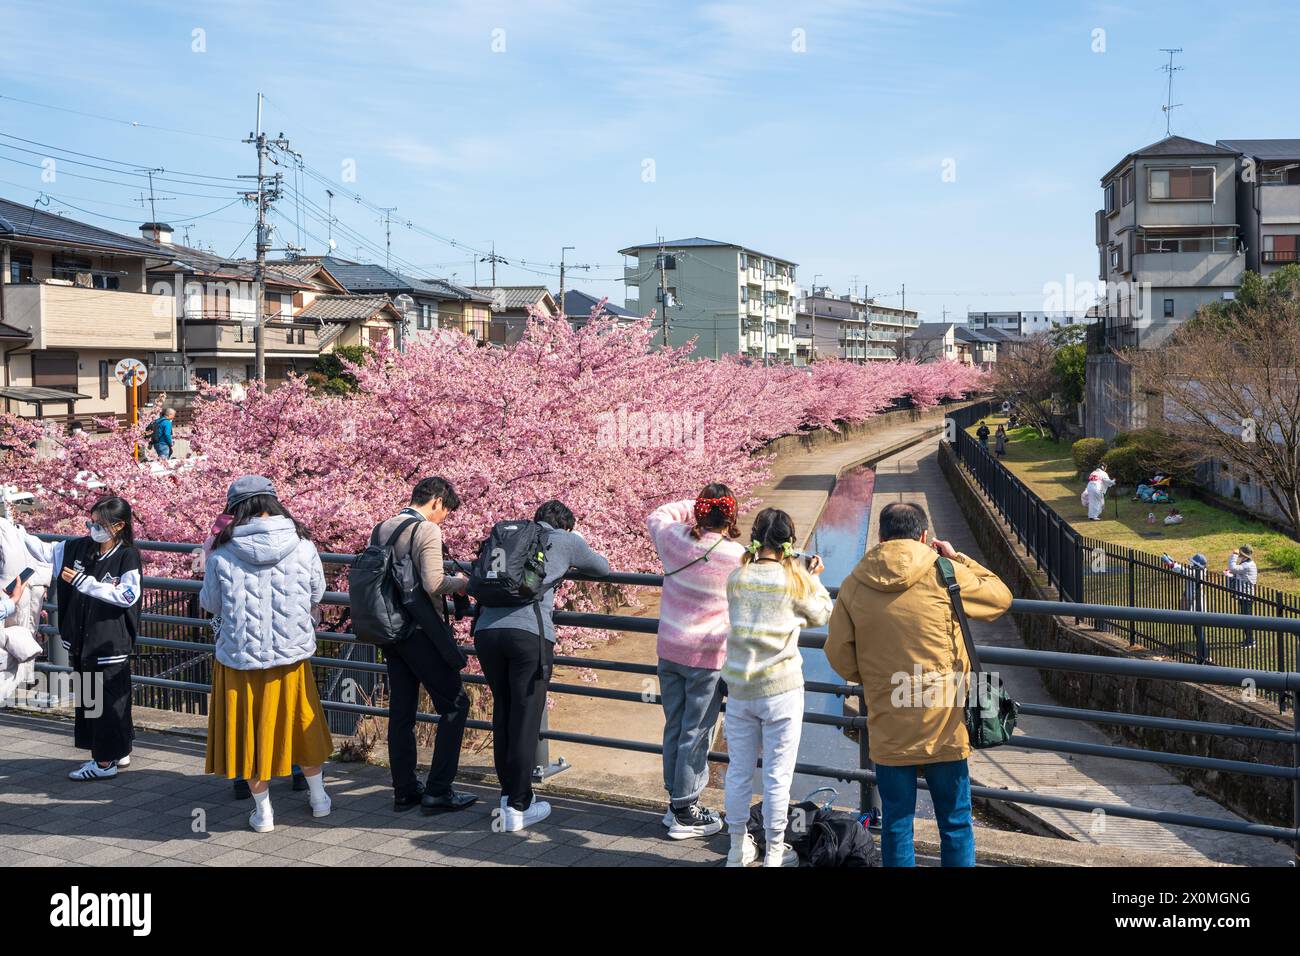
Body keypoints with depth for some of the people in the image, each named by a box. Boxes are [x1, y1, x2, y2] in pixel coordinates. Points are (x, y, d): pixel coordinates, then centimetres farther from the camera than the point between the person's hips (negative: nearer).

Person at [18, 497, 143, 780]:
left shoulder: (128, 556, -11)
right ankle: (118, 752, 25)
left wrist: (85, 582, -20)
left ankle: (106, 762, 7)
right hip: (83, 640, 7)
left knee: (108, 699, -1)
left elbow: (127, 596, -19)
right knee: (89, 697, 13)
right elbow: (44, 551, 15)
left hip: (111, 643, -7)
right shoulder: (80, 548, 7)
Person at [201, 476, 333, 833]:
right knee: (300, 724, 21)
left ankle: (263, 812, 24)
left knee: (250, 729, 15)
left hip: (239, 656, -1)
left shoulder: (222, 554, -11)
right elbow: (316, 595, 5)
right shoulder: (303, 547, -9)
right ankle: (318, 797, 35)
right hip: (292, 656, 1)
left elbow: (211, 604, 3)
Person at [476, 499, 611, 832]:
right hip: (529, 633, -4)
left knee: (503, 713, 17)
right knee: (525, 720, 3)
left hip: (486, 630, 5)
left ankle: (509, 793, 25)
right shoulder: (565, 541, 14)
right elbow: (603, 567, 28)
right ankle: (517, 808, 9)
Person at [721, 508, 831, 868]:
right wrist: (813, 578, 17)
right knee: (777, 776, 8)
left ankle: (738, 850, 27)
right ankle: (774, 853, 18)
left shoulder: (736, 579, -2)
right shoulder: (795, 580, -10)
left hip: (740, 691, 3)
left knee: (738, 771, 13)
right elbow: (822, 615, 5)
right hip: (781, 690, -3)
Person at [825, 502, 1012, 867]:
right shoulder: (943, 574, -8)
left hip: (888, 728, 2)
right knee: (955, 823, 11)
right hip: (943, 725, -2)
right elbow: (1000, 597, 7)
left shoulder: (854, 585, 0)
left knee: (895, 823, 12)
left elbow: (838, 652, 5)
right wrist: (958, 557, 13)